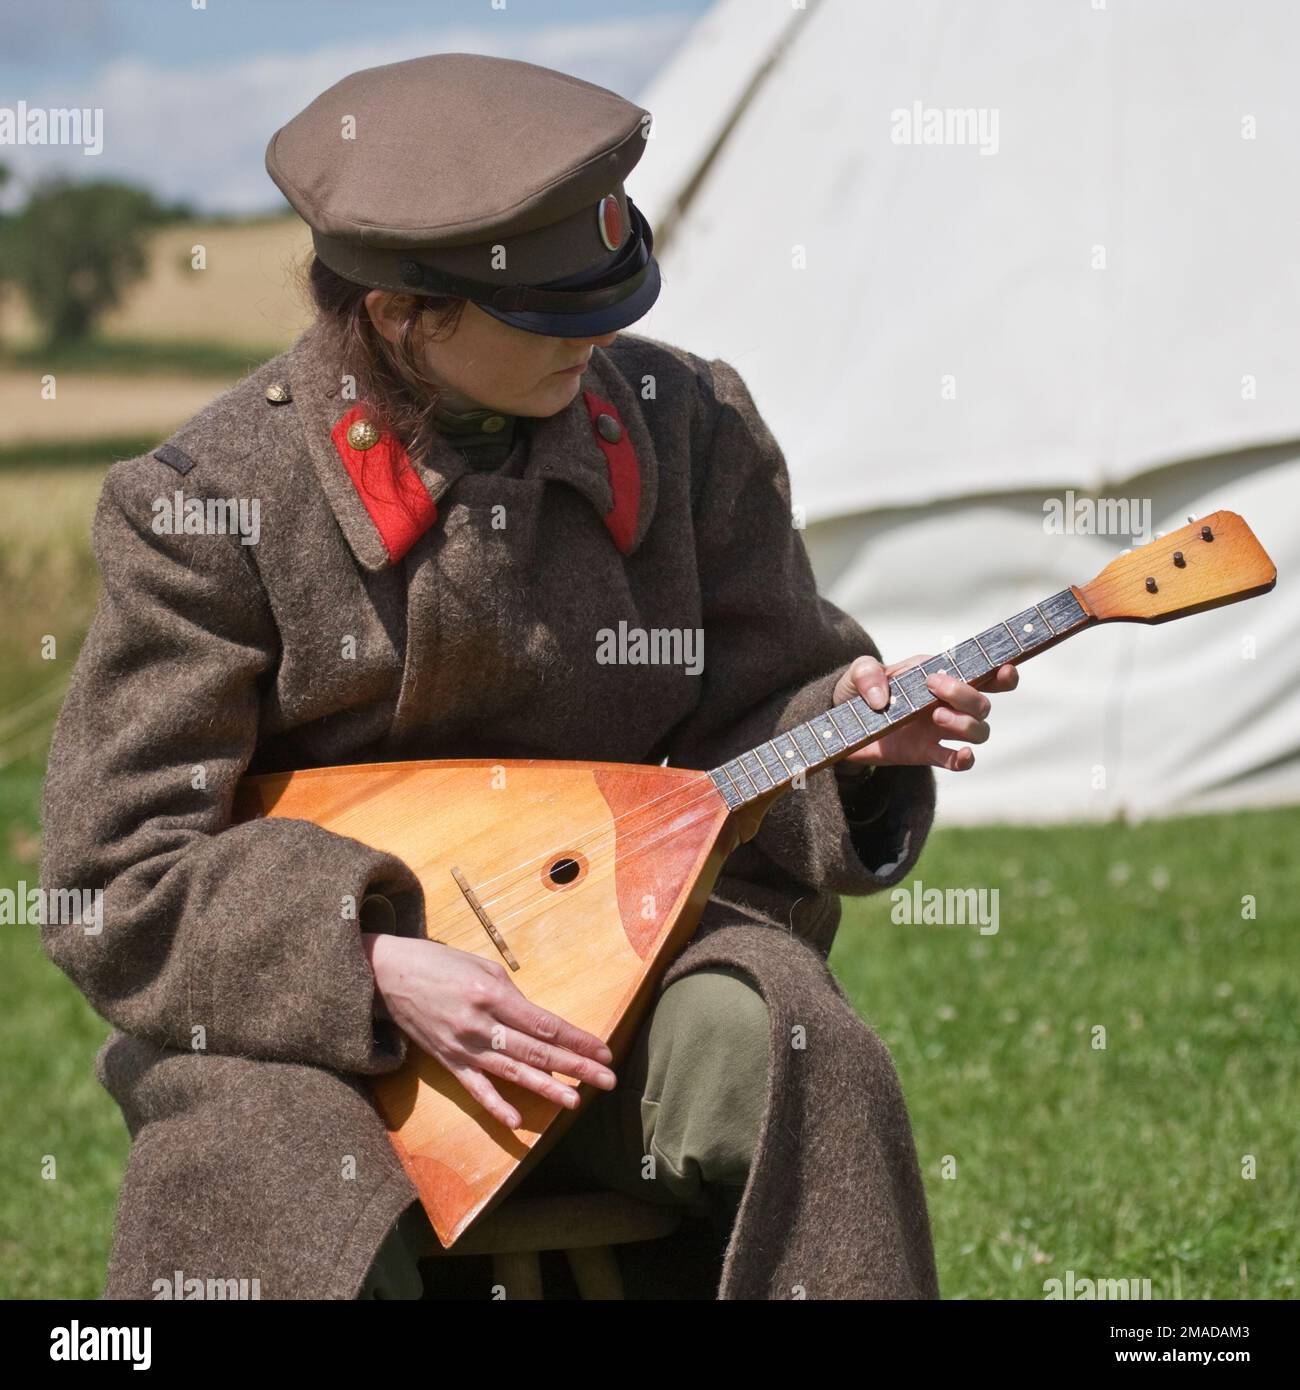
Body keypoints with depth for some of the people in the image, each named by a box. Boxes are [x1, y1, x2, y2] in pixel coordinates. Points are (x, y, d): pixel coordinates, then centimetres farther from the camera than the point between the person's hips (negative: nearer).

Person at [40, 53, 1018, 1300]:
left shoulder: (681, 425, 1)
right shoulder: (211, 497, -10)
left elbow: (746, 725, 9)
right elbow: (118, 871, -11)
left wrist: (841, 731, -15)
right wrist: (375, 964, -24)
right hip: (305, 992, -3)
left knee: (783, 1056, -28)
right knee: (272, 1166, -34)